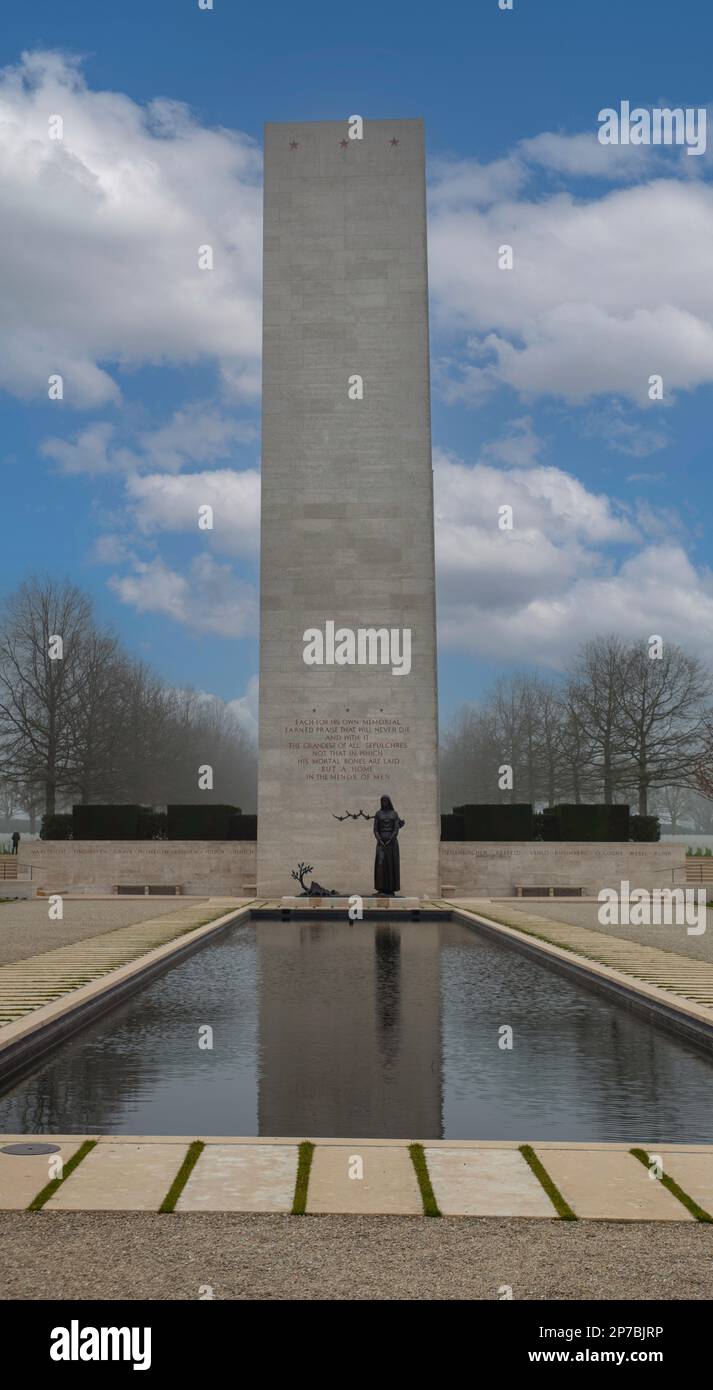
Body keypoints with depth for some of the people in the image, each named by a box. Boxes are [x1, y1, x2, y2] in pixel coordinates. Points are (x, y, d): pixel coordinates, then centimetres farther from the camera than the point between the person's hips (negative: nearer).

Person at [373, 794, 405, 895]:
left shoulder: (395, 813, 6)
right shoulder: (378, 813, 7)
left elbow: (396, 829, -3)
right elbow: (375, 829, 1)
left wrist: (389, 841, -16)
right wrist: (380, 841, -14)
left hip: (392, 841, 0)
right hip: (381, 841, 0)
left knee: (392, 865, -4)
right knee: (381, 864, -13)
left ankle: (391, 890, 2)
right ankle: (381, 889, -11)